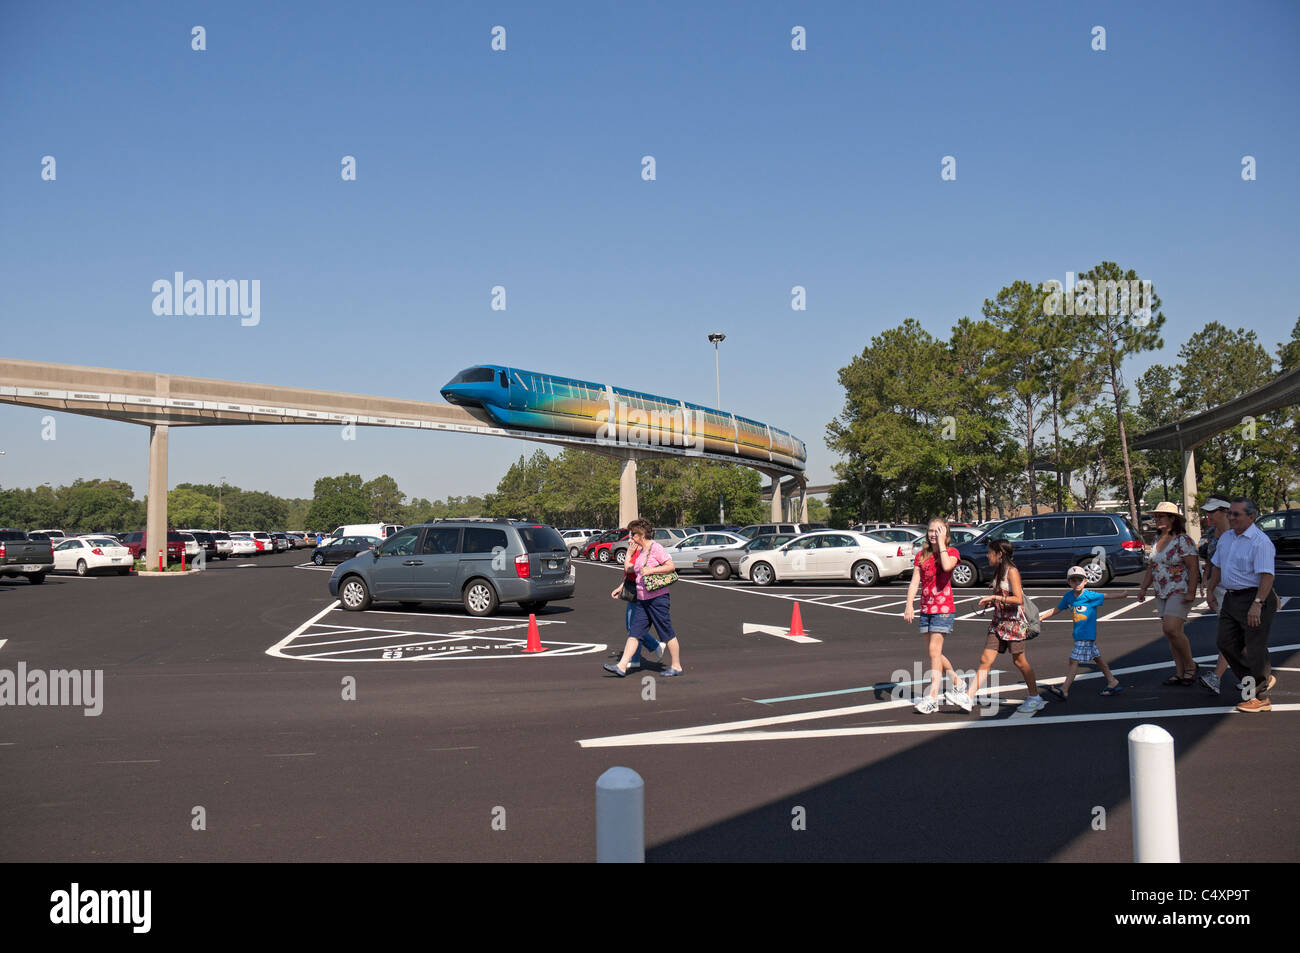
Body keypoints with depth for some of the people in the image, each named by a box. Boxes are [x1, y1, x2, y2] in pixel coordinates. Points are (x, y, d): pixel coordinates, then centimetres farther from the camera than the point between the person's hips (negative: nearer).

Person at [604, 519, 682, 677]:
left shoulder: (655, 548, -10)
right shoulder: (640, 551, 16)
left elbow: (671, 566, -16)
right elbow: (631, 572, 26)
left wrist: (650, 570, -21)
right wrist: (621, 588, 21)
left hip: (658, 598, -8)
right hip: (642, 600, 8)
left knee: (667, 634, 1)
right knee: (634, 633, 2)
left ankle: (676, 666, 13)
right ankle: (621, 666, -2)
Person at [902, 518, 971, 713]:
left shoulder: (952, 552, -1)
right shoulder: (921, 555, 11)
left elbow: (947, 566, -25)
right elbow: (915, 581, 5)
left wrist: (941, 543, -15)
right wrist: (909, 606, -5)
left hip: (944, 607, -6)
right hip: (926, 608, 6)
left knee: (934, 650, -12)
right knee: (932, 652, 9)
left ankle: (932, 697, -12)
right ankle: (958, 683, 29)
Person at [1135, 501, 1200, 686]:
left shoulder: (1182, 540, -12)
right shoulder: (1157, 540, 13)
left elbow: (1193, 567, -15)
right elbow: (1152, 567, 19)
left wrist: (1190, 593, -21)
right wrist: (1144, 588, 12)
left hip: (1180, 591, -8)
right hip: (1162, 593, 8)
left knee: (1171, 629, -18)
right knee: (1169, 632, 6)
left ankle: (1190, 666, 0)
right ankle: (1180, 673, 12)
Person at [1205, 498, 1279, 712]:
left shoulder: (1260, 542, -16)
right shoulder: (1225, 538, 12)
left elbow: (1267, 576, -22)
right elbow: (1218, 567, 22)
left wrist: (1257, 604, -27)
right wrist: (1211, 591, 21)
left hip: (1255, 599, -9)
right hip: (1231, 598, 9)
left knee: (1255, 649, -2)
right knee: (1226, 642, 8)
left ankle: (1260, 698, 10)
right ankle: (1263, 679, 24)